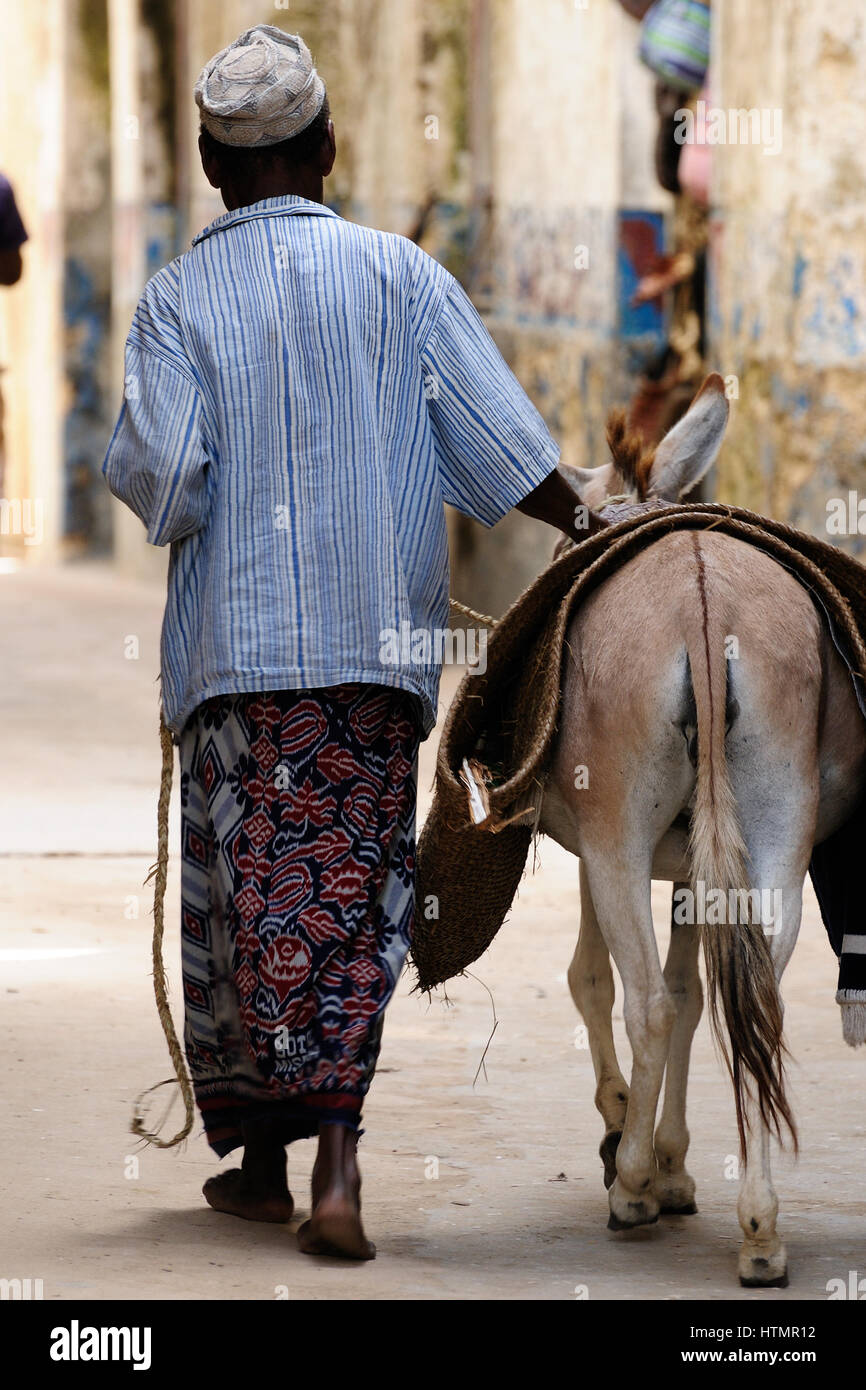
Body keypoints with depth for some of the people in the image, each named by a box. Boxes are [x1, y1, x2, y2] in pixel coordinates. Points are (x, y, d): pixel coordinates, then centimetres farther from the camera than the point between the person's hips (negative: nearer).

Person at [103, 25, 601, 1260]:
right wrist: (588, 526, 12)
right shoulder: (400, 274, 0)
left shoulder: (179, 296, -3)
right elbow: (500, 440, -2)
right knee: (354, 899, 4)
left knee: (248, 895, 9)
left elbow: (160, 478, -12)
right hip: (379, 638, 1)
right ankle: (335, 1156, -11)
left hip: (234, 643, 0)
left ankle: (261, 1158, 15)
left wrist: (134, 474, 11)